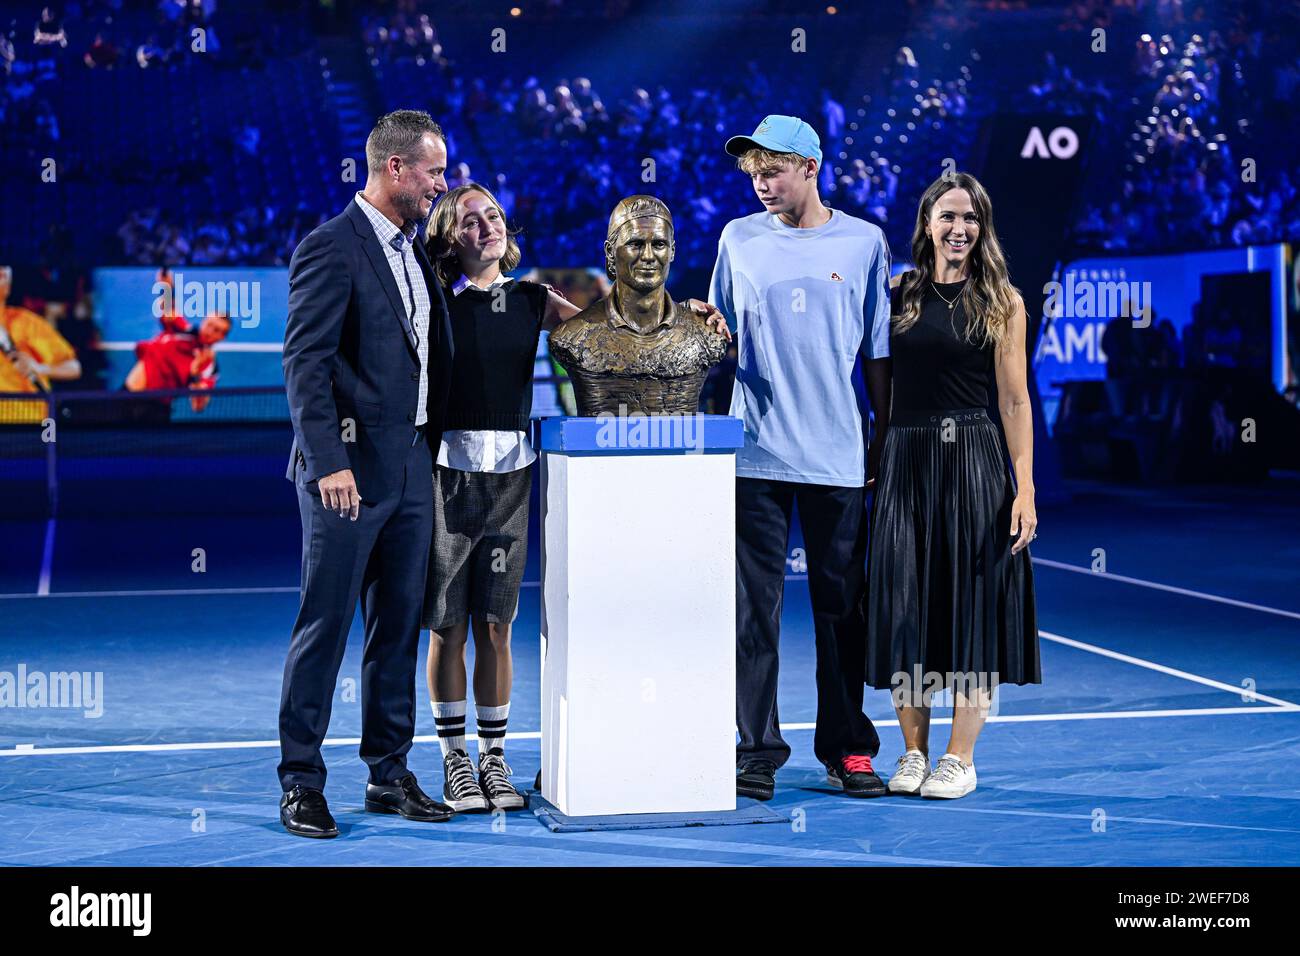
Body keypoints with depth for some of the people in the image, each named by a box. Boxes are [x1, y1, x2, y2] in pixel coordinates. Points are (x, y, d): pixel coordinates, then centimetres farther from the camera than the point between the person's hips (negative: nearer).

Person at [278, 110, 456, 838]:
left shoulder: (417, 251, 15)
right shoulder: (332, 249, -11)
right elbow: (305, 362, -16)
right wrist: (330, 462, -22)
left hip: (412, 464, 8)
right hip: (350, 466, -8)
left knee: (399, 625, 11)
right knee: (326, 624, -2)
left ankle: (390, 774, 20)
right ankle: (301, 782, 6)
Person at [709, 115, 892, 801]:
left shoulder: (862, 243, 5)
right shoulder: (739, 240, 8)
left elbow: (877, 354, 8)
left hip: (837, 455, 0)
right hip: (756, 454, 1)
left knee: (841, 605, 6)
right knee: (754, 607, 1)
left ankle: (847, 749, 15)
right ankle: (756, 750, 8)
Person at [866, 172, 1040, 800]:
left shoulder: (1001, 301, 2)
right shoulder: (897, 294, 8)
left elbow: (1015, 399, -2)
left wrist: (1025, 487, -8)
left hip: (972, 459, -3)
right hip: (904, 460, 3)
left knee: (972, 599, -1)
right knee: (905, 601, 4)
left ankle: (960, 757, 8)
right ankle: (913, 752, 14)